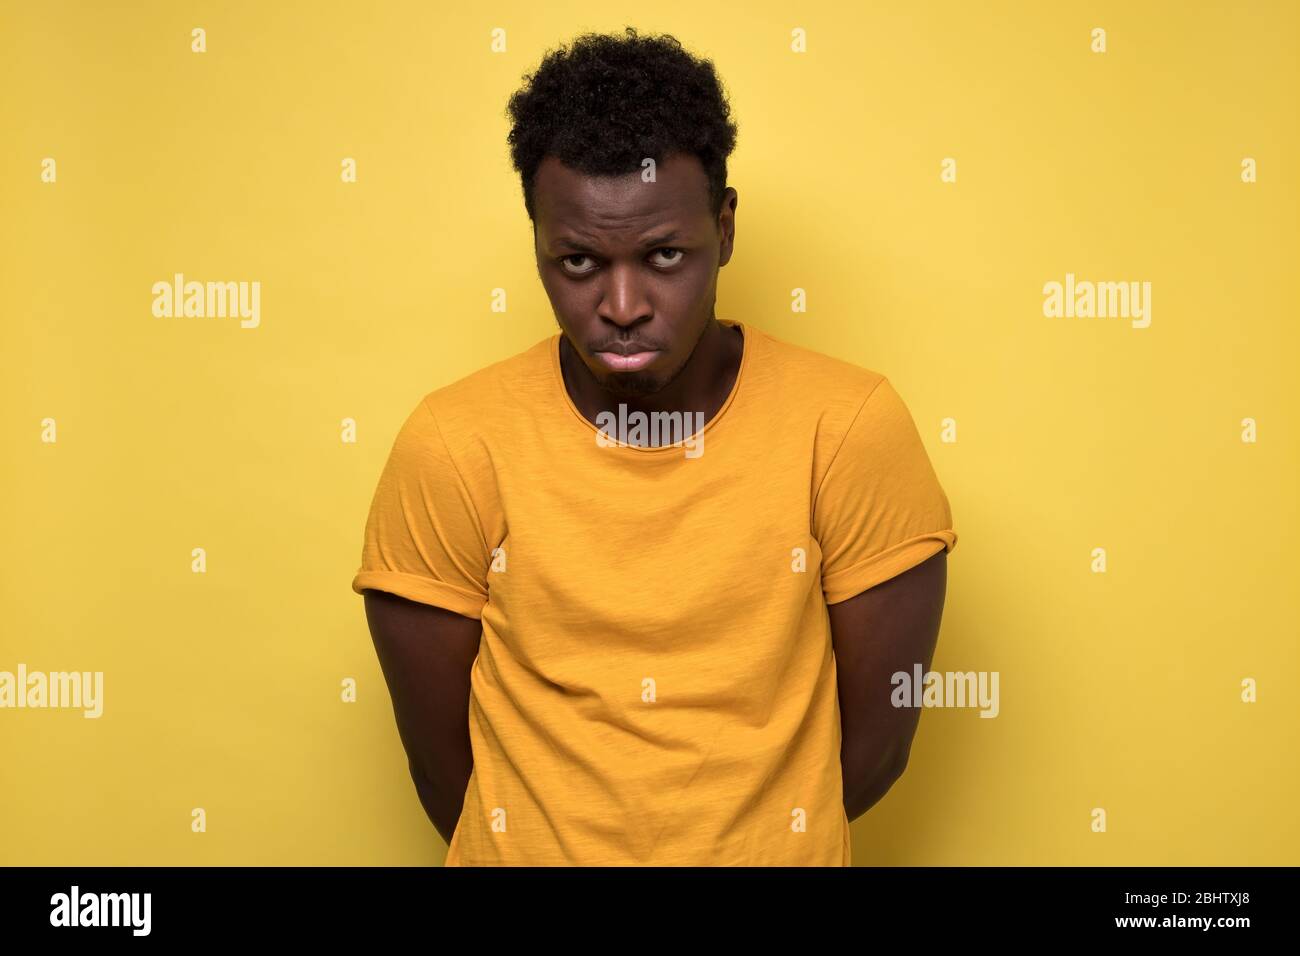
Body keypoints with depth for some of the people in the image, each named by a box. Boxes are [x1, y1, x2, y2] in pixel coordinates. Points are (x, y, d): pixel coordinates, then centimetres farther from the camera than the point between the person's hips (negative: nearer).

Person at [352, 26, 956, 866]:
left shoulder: (853, 428, -16)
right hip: (525, 845, 0)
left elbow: (876, 737, -8)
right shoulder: (451, 449, -16)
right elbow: (440, 755, -9)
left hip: (774, 847, 1)